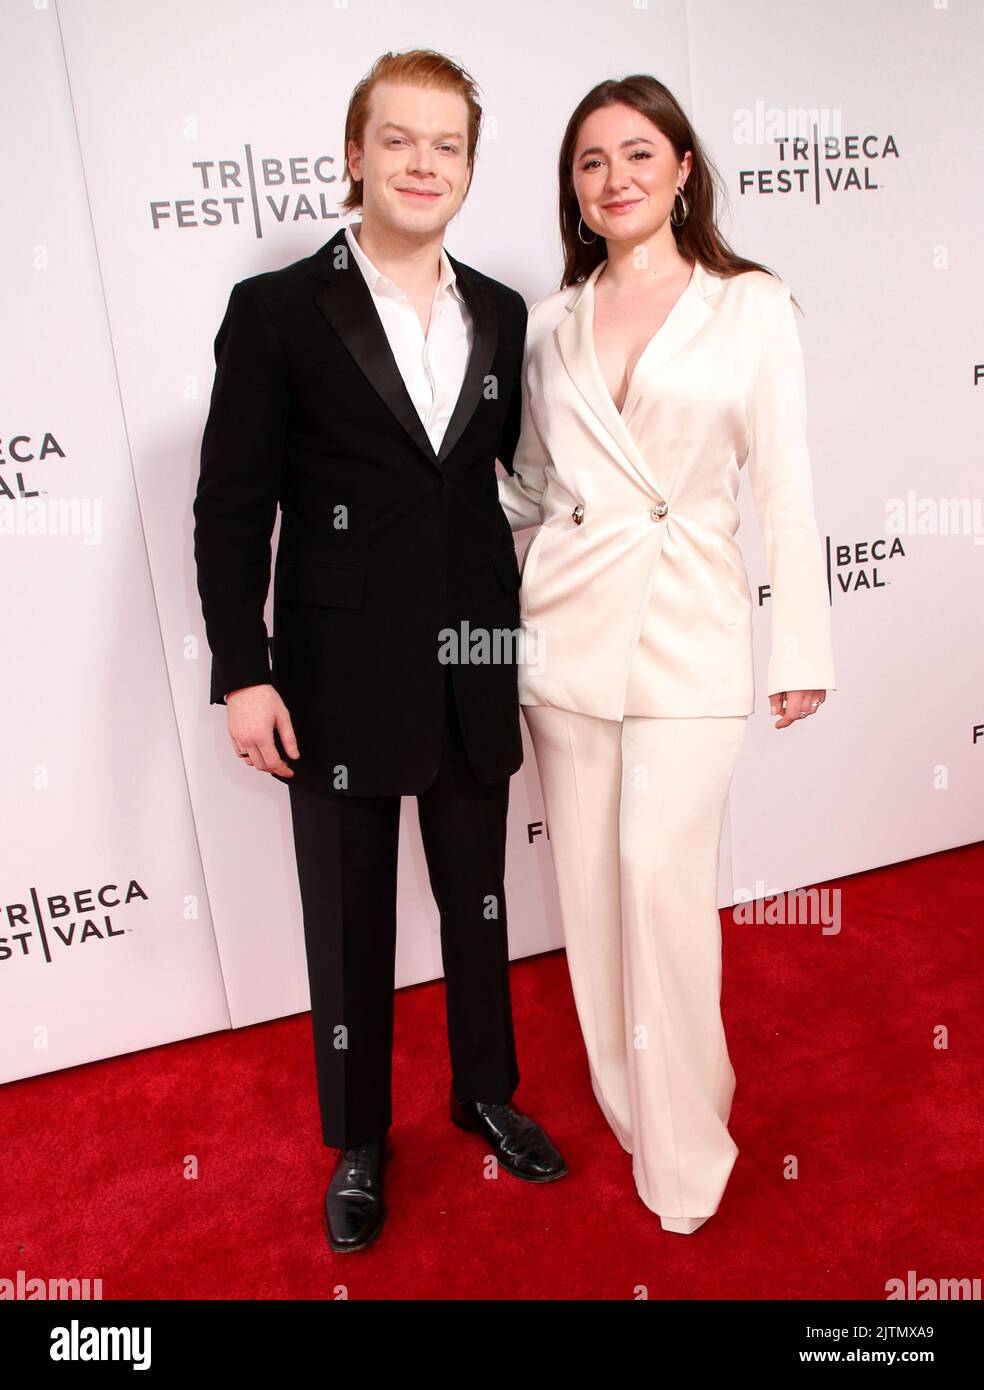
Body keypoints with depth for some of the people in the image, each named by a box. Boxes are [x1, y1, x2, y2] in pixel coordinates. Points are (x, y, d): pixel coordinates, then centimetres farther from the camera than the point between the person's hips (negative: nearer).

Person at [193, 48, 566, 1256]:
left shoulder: (501, 316, 7)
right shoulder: (276, 310, -4)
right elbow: (230, 510, -6)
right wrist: (243, 672, -11)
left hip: (475, 679, 4)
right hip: (341, 687, -3)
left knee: (479, 901, 18)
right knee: (349, 925, 12)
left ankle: (486, 1091, 44)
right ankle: (358, 1142, 36)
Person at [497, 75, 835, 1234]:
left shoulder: (752, 308, 2)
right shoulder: (549, 323, 11)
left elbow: (783, 489, 0)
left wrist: (803, 649, -2)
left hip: (687, 635, -3)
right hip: (567, 627, 4)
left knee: (661, 878, -8)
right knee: (589, 879, 11)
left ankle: (682, 1140, 16)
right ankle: (624, 1095, 34)